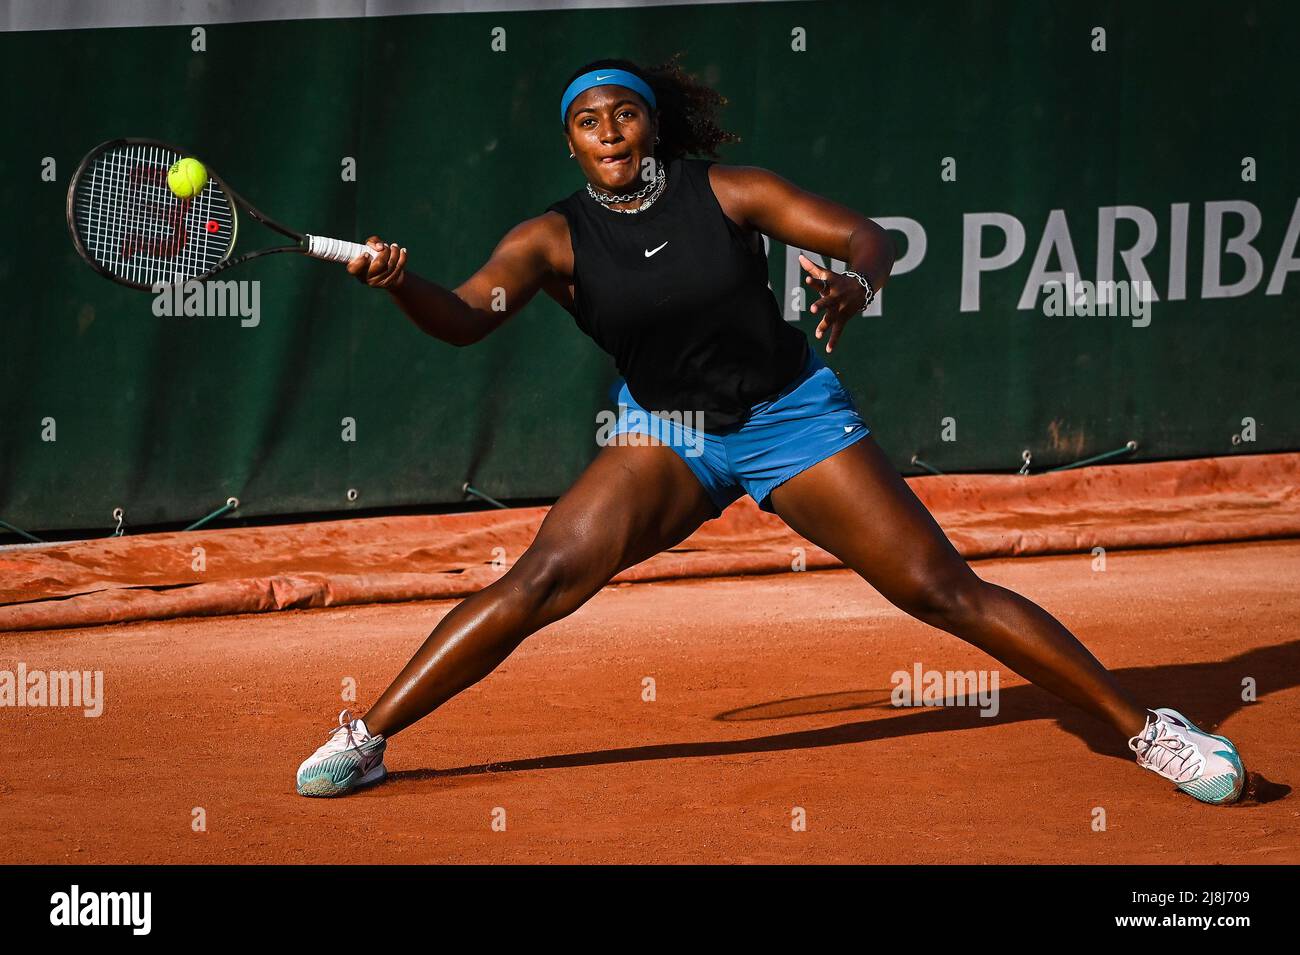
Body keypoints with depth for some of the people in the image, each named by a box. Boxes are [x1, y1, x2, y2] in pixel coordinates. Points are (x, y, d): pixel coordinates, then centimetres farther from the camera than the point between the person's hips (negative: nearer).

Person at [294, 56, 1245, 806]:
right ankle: (365, 739, -10)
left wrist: (853, 284, -34)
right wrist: (401, 284, -43)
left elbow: (866, 234, -11)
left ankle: (1145, 727, 1)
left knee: (944, 589, -7)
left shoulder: (728, 191, -11)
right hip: (667, 439, 1)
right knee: (542, 580, -18)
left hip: (794, 416, -1)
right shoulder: (554, 239, -9)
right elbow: (465, 317, -22)